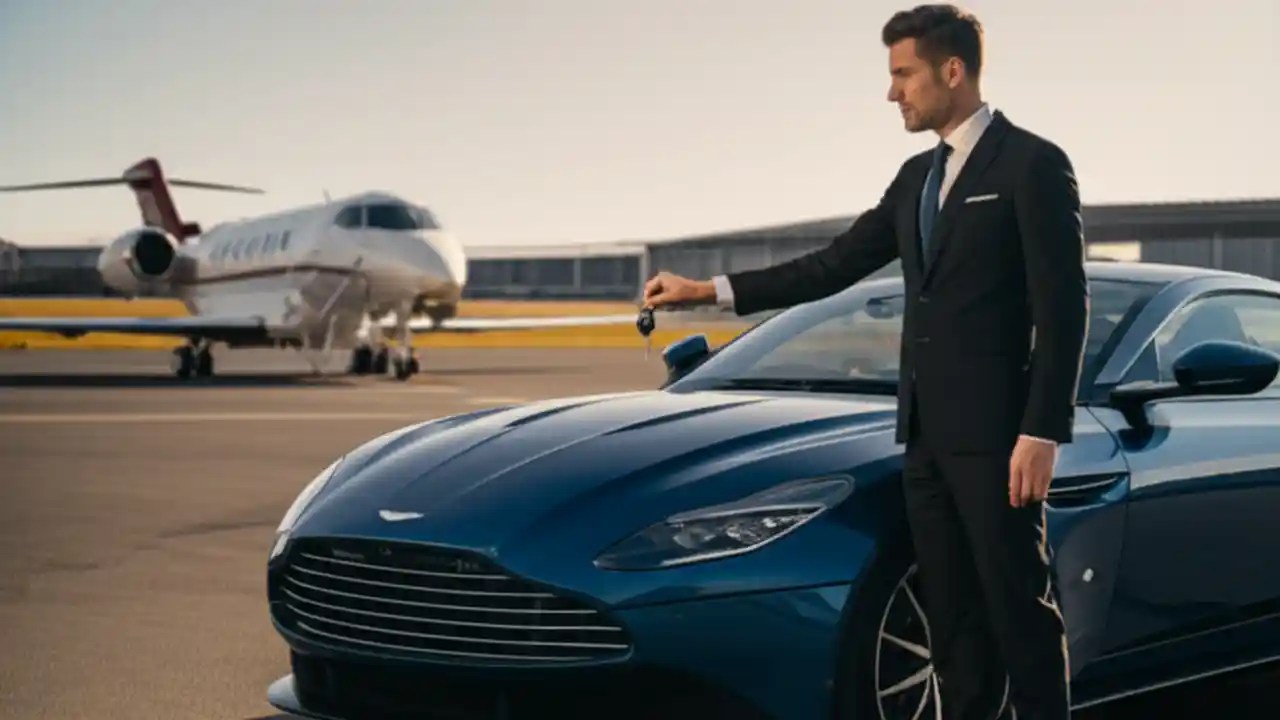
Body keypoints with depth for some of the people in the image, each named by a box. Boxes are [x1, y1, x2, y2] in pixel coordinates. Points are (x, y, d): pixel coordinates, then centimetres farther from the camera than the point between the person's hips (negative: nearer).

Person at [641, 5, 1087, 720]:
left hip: (994, 433, -7)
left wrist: (1042, 434, -17)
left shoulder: (1032, 163, -7)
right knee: (952, 615, 10)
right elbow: (834, 266, 16)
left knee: (1020, 608, -3)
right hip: (926, 433, 8)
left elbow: (1063, 307, -11)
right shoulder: (916, 176, 16)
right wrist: (707, 290, 11)